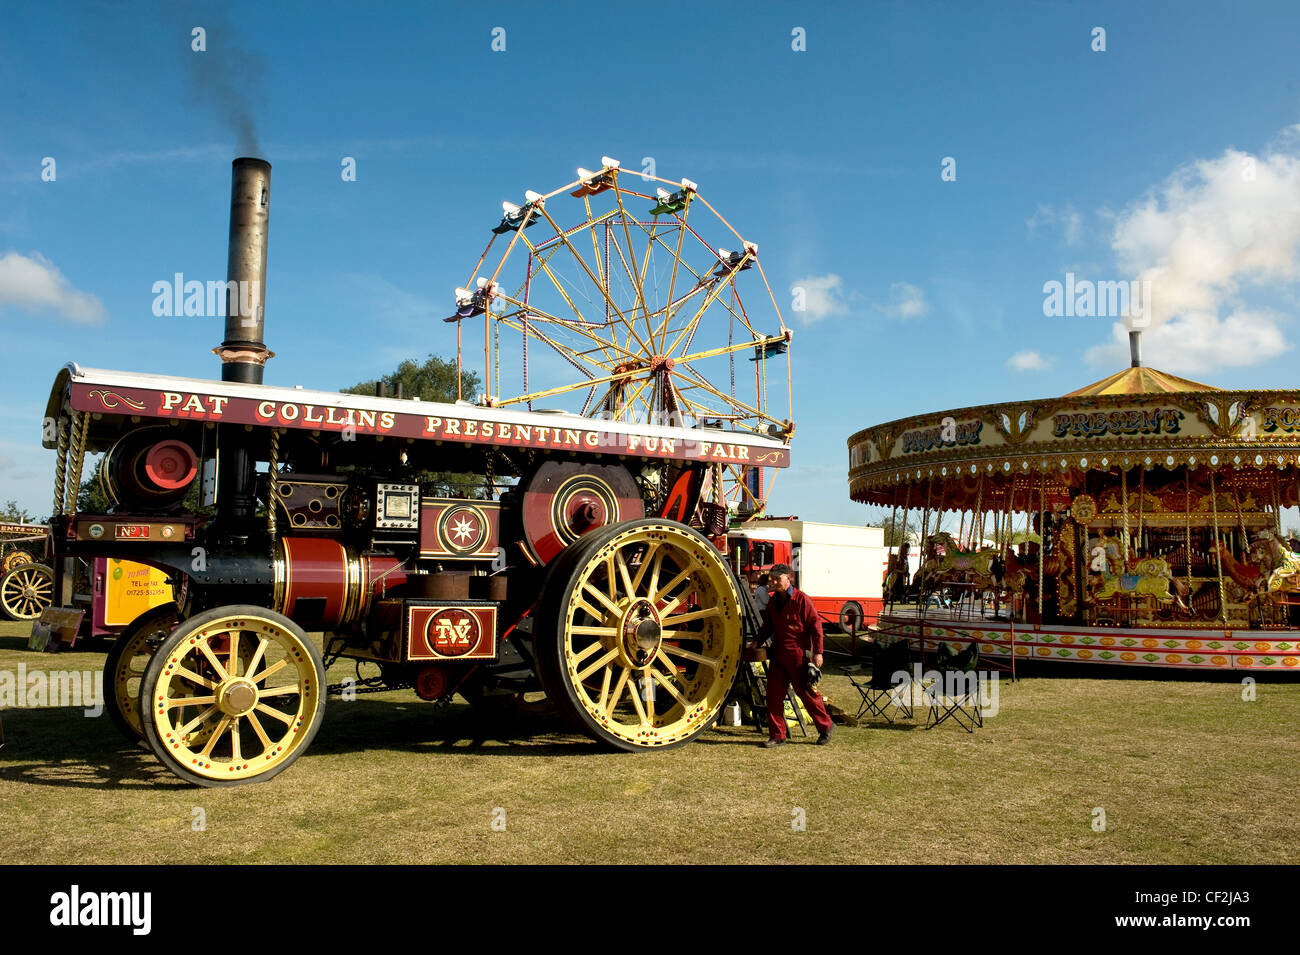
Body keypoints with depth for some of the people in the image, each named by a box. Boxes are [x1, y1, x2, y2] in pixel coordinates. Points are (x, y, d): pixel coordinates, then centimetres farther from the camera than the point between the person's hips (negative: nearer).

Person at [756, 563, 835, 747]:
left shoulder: (801, 599, -10)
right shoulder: (773, 601, 11)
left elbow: (815, 626, -10)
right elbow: (768, 626, 23)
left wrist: (817, 652, -13)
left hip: (798, 655, -6)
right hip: (778, 655, 6)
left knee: (807, 693, 2)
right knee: (773, 695, 3)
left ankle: (826, 727, 22)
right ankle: (777, 735, 12)